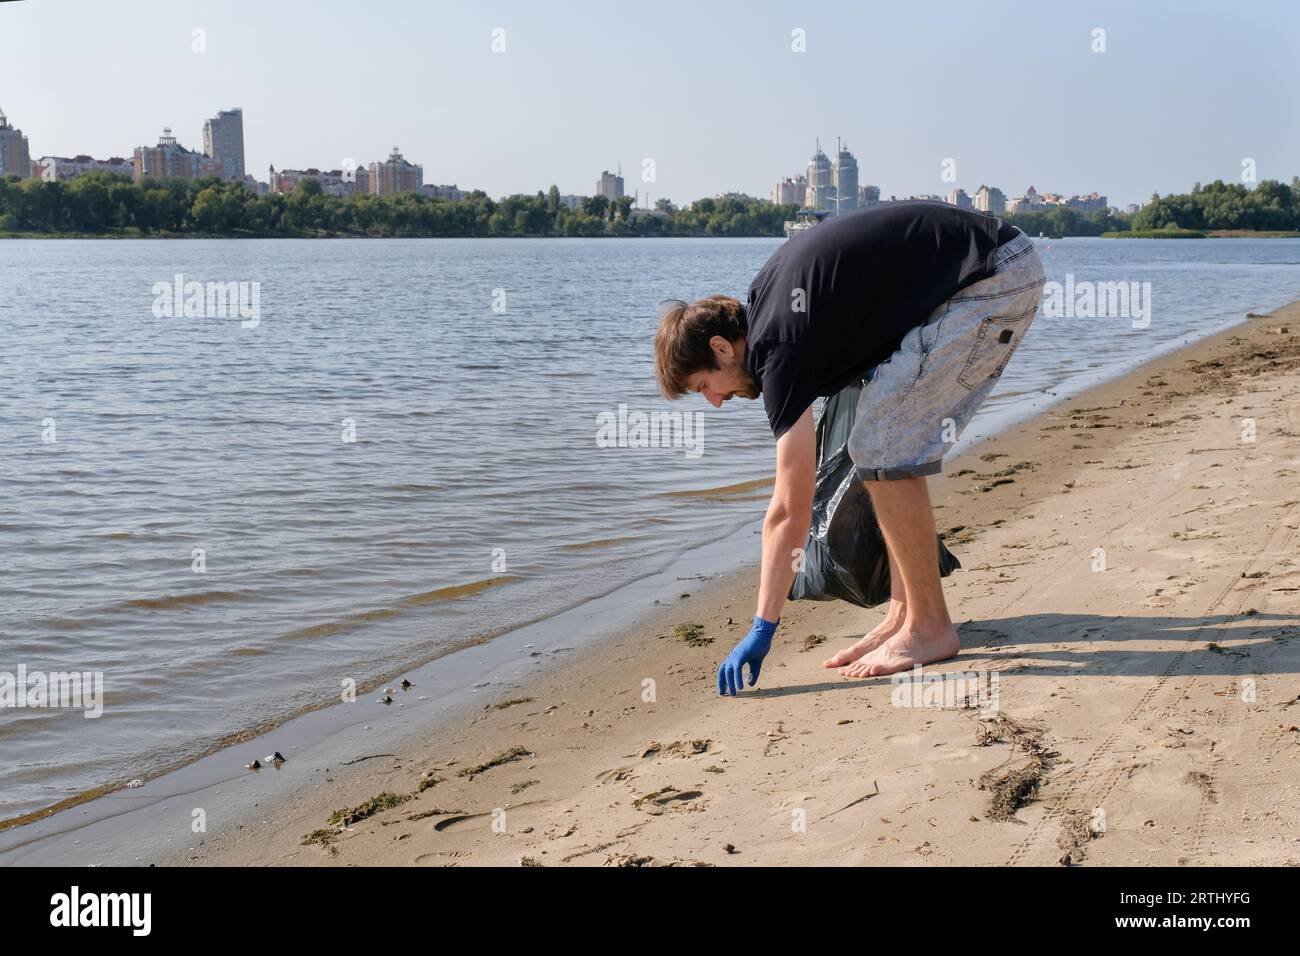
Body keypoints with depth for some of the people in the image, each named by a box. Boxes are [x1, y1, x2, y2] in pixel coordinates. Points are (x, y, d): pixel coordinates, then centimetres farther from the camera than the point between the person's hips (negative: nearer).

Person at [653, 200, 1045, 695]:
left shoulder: (781, 349, -17)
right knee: (885, 447, 8)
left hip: (998, 277, -10)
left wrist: (762, 629, -13)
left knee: (882, 450, -12)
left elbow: (790, 511, -17)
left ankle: (930, 627, -2)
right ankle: (903, 613, 11)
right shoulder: (763, 296, 9)